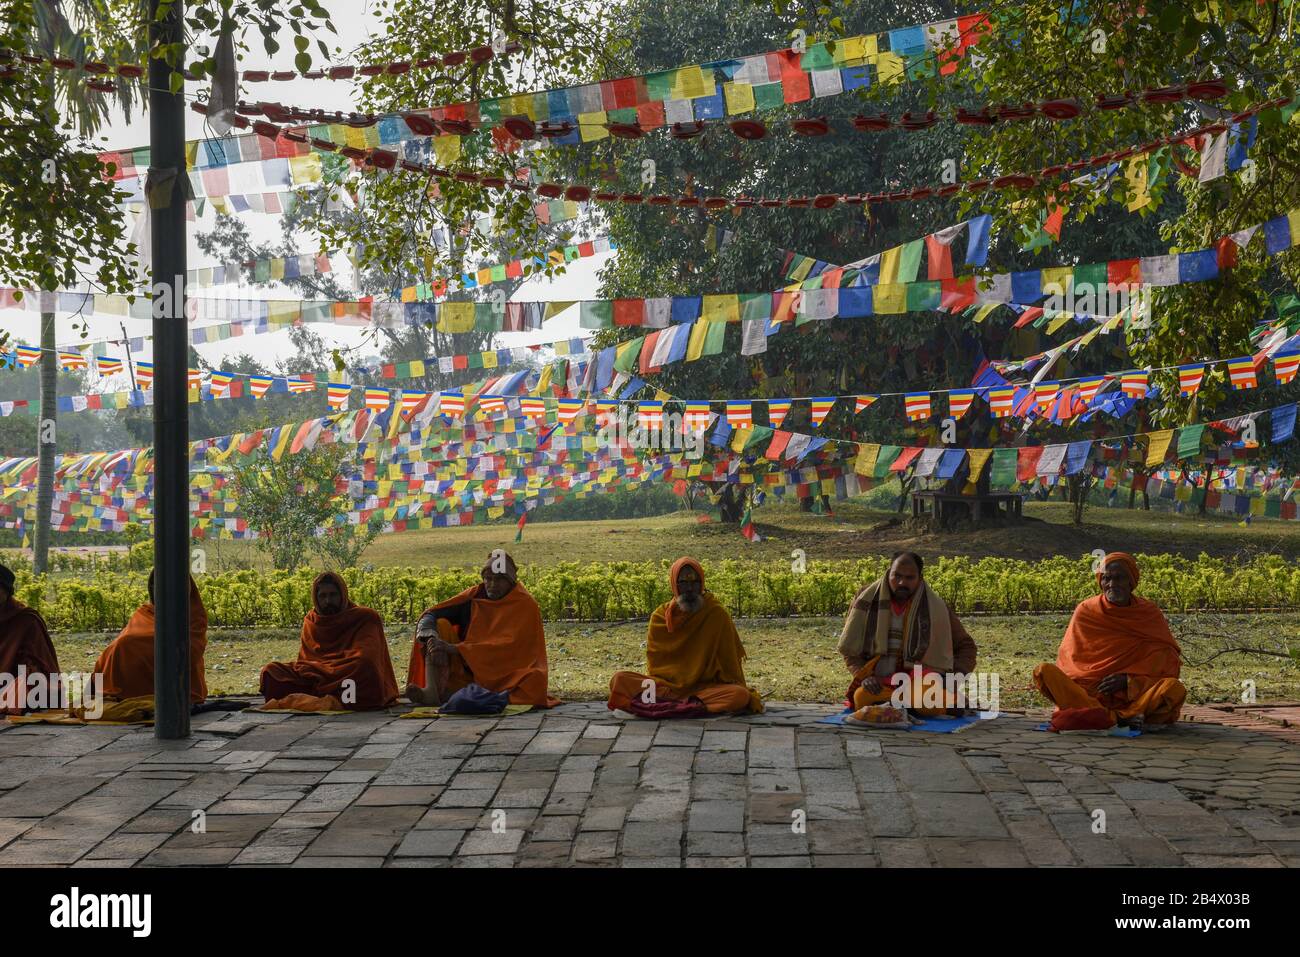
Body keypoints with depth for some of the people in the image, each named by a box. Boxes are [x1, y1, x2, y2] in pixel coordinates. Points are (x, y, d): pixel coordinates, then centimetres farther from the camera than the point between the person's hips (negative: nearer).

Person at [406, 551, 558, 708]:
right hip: (467, 669, 3)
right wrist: (432, 638, -26)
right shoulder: (474, 596, 4)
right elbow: (430, 615, -2)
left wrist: (456, 649, -27)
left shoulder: (525, 606, -7)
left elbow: (508, 647, -20)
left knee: (535, 680, -36)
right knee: (440, 626, -11)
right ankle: (431, 691, -33)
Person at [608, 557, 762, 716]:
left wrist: (748, 694, -3)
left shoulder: (717, 614, -2)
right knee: (619, 681, -21)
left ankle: (660, 706, -33)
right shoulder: (660, 617, 4)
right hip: (666, 684, 2)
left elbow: (730, 660, 1)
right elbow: (654, 665, 8)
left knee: (741, 696, -32)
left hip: (706, 687, -1)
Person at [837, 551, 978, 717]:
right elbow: (850, 649, 8)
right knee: (862, 698, -33)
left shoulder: (936, 607, 2)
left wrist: (955, 676, -6)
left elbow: (966, 646, 12)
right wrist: (864, 676, -11)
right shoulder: (867, 600, 4)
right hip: (878, 684, 2)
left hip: (920, 680, -1)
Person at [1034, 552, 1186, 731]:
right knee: (1044, 672, -27)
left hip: (1135, 695, 0)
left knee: (1175, 688, -29)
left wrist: (1128, 680, -14)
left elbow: (1166, 664, 2)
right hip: (1088, 692, 0)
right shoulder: (1086, 611, 8)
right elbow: (1068, 660, 7)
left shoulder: (1150, 613, 7)